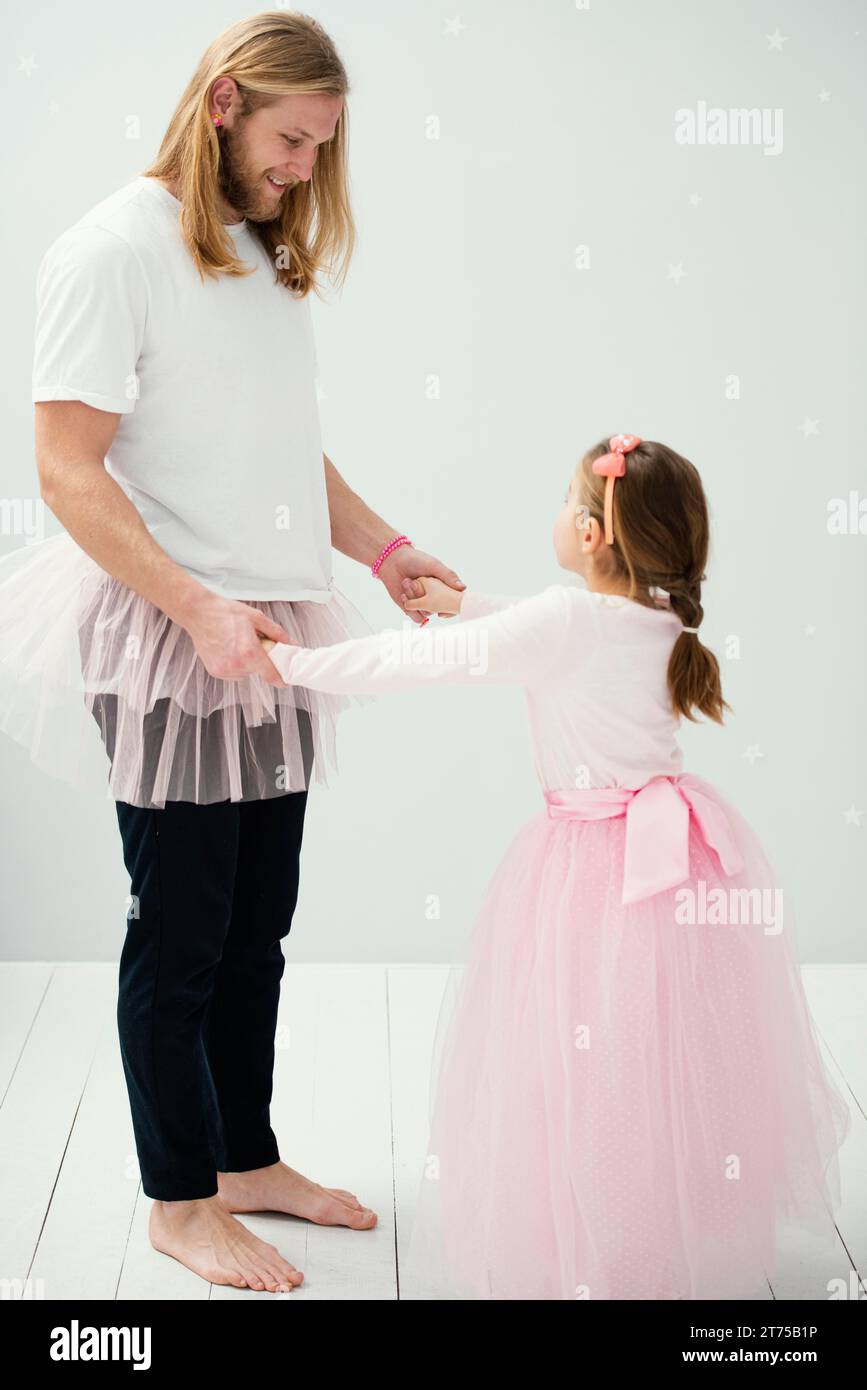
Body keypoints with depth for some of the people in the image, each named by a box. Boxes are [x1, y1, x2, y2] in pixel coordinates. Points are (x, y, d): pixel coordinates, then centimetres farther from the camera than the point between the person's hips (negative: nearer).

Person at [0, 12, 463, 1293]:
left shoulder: (270, 257, 15)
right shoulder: (115, 249, -9)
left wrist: (384, 551, 8)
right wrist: (200, 608, -22)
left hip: (274, 640, 7)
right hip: (170, 641, -7)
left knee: (257, 929, 15)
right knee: (180, 937, 3)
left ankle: (249, 1160, 30)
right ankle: (183, 1201, 18)